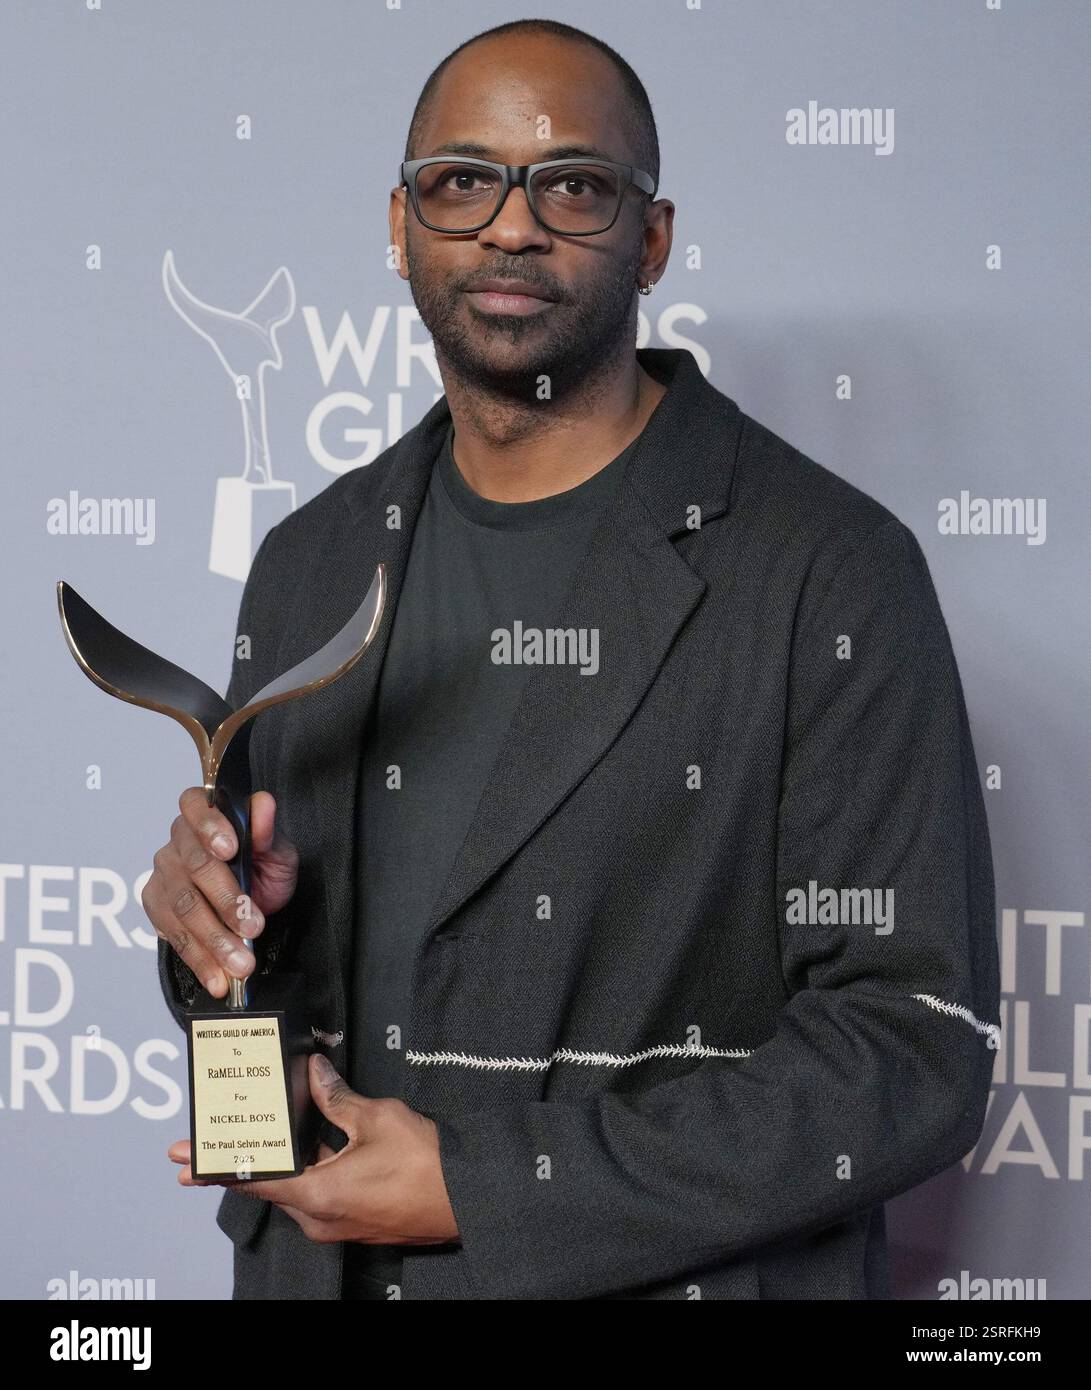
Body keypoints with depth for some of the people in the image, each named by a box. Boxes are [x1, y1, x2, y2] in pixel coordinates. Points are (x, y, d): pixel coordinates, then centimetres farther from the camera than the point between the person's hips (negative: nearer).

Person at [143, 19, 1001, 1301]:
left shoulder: (830, 570, -14)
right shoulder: (312, 563, 4)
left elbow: (913, 1048, -18)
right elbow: (247, 1001, 11)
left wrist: (479, 1192, -20)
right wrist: (213, 919, -12)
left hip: (672, 1273, -5)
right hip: (327, 1260, 5)